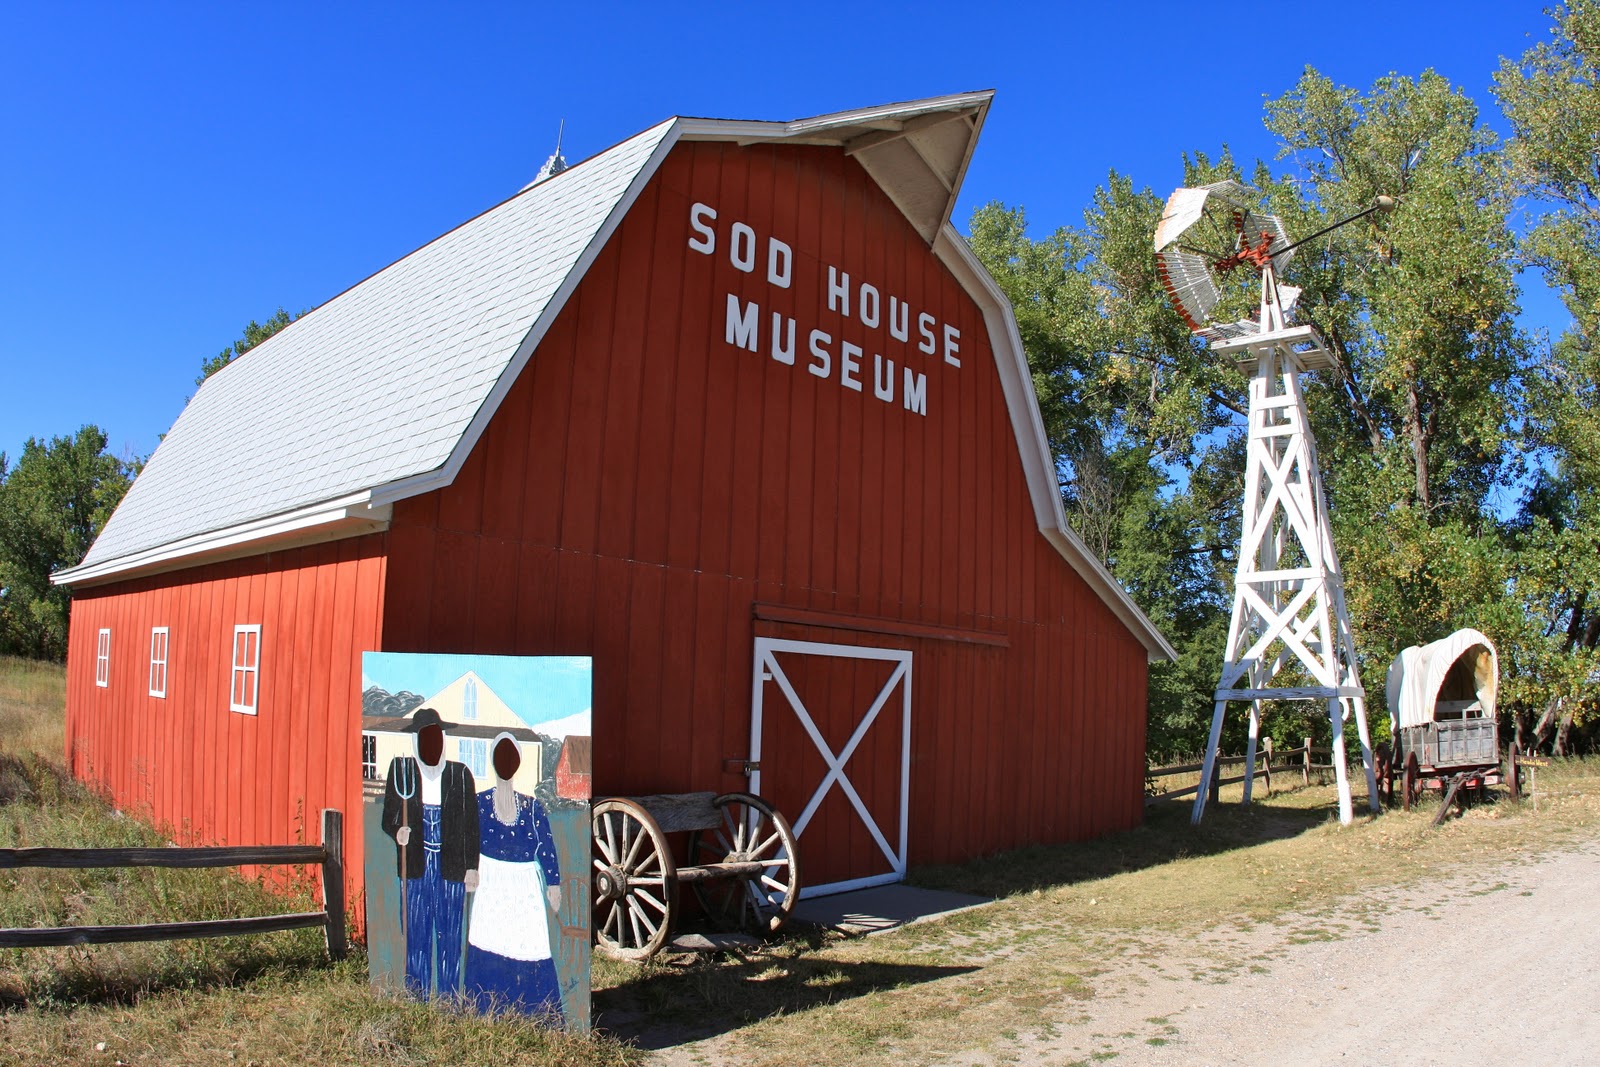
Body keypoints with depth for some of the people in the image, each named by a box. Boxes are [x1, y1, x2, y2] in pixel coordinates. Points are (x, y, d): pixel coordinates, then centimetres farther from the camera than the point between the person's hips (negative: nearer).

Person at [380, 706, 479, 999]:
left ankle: (449, 1002, 11)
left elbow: (471, 824, 7)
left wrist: (472, 867, 3)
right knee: (415, 934, 2)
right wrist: (398, 832, -17)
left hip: (451, 867, 0)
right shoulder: (401, 769, 6)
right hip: (415, 866, 0)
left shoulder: (460, 774, 5)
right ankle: (417, 997, 13)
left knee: (450, 936, 2)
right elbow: (389, 817, 6)